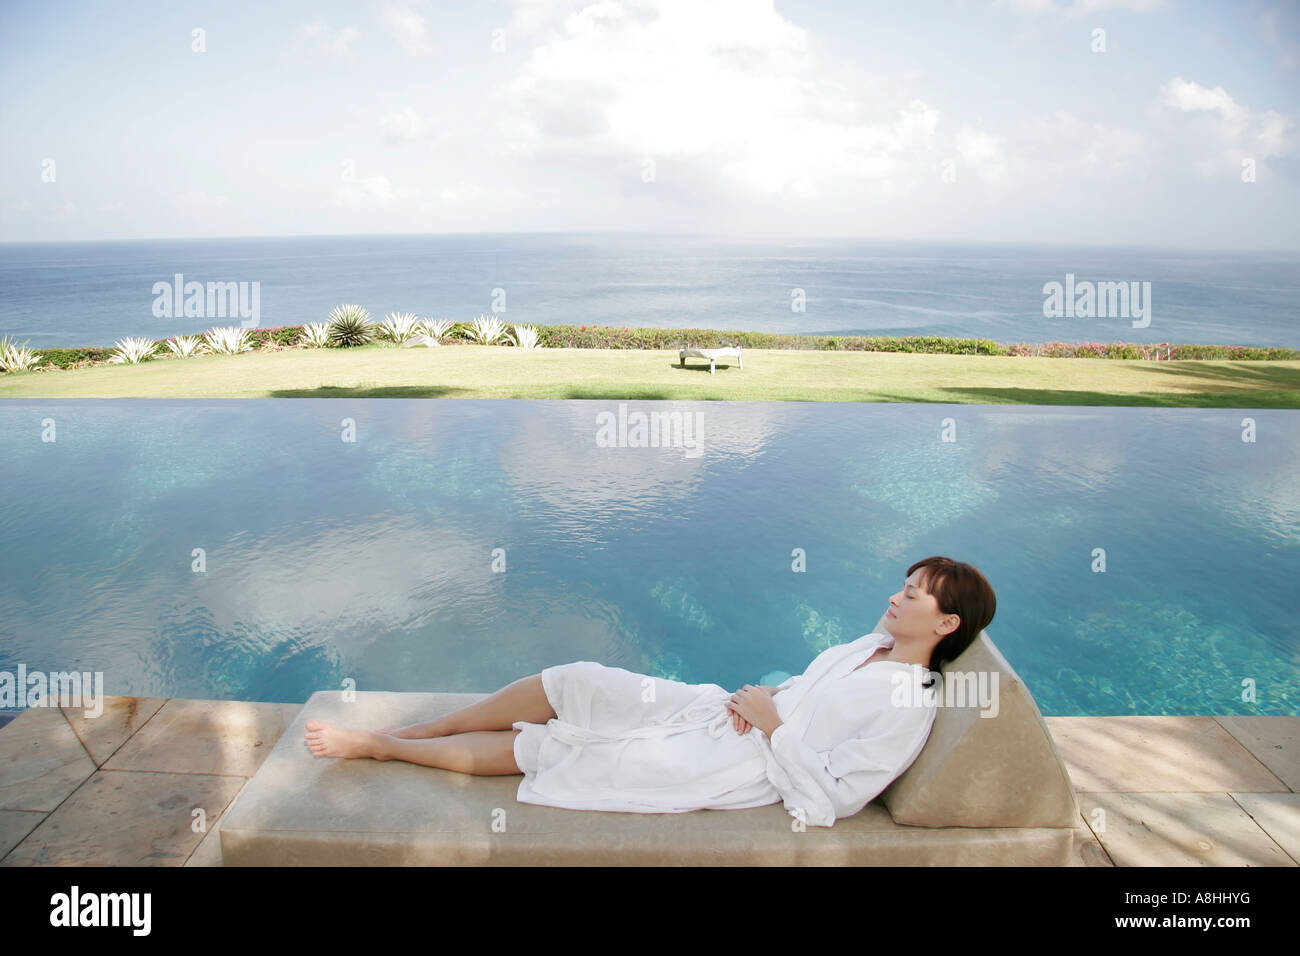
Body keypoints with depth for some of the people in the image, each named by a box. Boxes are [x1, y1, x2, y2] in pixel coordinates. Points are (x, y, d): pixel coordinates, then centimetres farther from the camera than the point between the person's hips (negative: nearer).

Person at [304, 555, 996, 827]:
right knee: (567, 682, -8)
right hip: (712, 709, 7)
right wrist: (757, 699, 0)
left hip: (728, 767, -7)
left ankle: (376, 746, 9)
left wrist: (770, 724, -16)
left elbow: (829, 802, -20)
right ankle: (406, 732, 10)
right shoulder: (871, 646, 10)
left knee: (526, 748, -7)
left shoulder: (910, 708, -15)